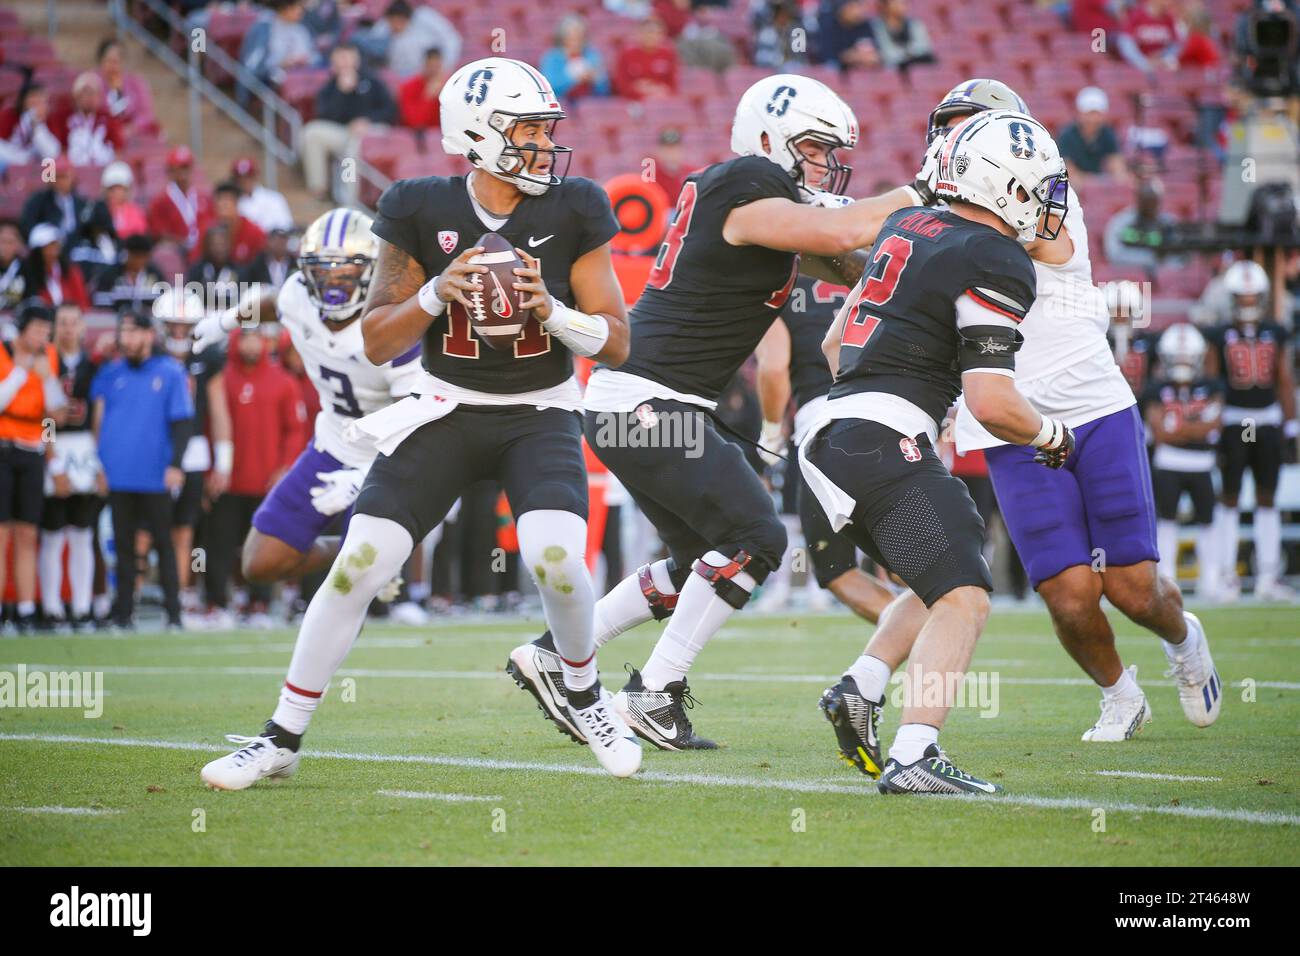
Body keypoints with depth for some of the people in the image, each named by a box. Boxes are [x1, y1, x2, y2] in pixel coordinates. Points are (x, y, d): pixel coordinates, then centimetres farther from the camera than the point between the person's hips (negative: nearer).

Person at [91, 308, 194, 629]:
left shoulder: (170, 373, 0)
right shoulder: (110, 373, 8)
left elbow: (182, 421, -2)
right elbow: (98, 419, 13)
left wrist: (175, 464, -10)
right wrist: (99, 462, 4)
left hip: (156, 478, -3)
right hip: (118, 476, 3)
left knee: (164, 543, 1)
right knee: (123, 545, 7)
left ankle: (173, 611, 4)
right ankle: (123, 612, 11)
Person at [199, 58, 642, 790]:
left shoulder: (574, 213, -7)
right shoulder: (424, 212, -7)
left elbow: (616, 344, -4)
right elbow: (377, 344, -3)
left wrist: (550, 309, -21)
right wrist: (437, 294, -20)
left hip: (540, 417, -1)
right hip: (447, 411, 1)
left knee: (556, 558, -25)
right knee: (361, 561, -11)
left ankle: (586, 698, 6)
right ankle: (283, 738, 3)